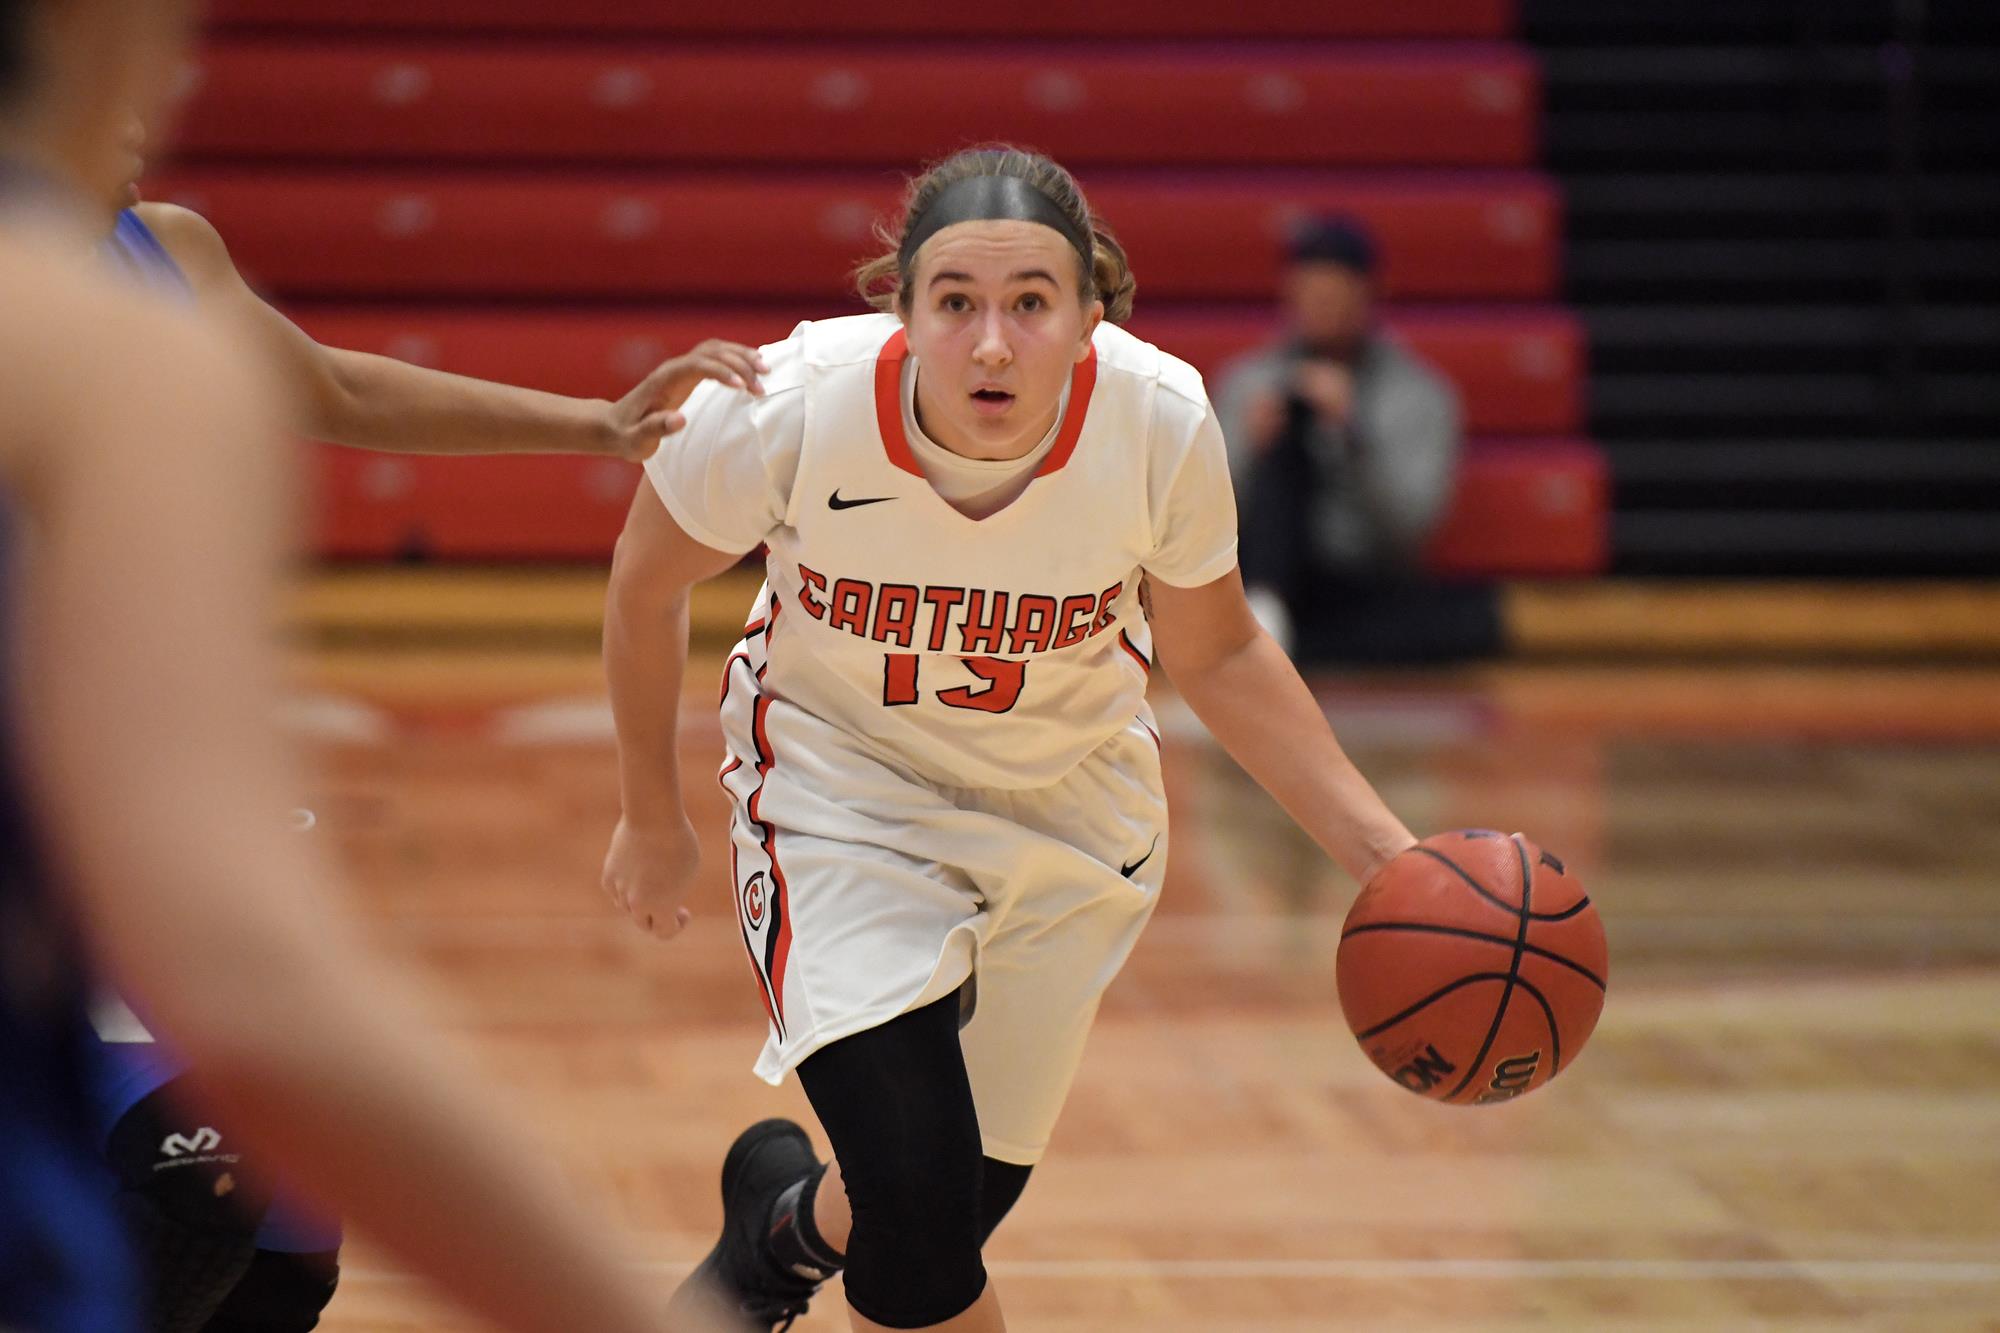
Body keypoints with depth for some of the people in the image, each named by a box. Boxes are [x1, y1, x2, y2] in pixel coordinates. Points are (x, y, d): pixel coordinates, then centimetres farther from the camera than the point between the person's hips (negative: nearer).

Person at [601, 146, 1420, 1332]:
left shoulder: (1161, 423, -26)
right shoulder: (786, 410, -30)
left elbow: (1215, 654, -5)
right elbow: (647, 587, -8)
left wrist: (1385, 854, -14)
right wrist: (654, 820, 6)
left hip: (1067, 807, 2)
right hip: (846, 788, -2)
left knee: (964, 1202, 13)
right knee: (919, 1228, -19)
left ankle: (781, 1232, 48)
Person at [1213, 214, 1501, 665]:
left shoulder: (1422, 392, 6)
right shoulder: (1246, 381, 10)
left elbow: (1413, 520, -8)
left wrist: (1353, 429, -20)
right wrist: (1251, 449, -17)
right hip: (1275, 579, 0)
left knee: (1477, 614, -31)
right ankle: (1264, 609, -40)